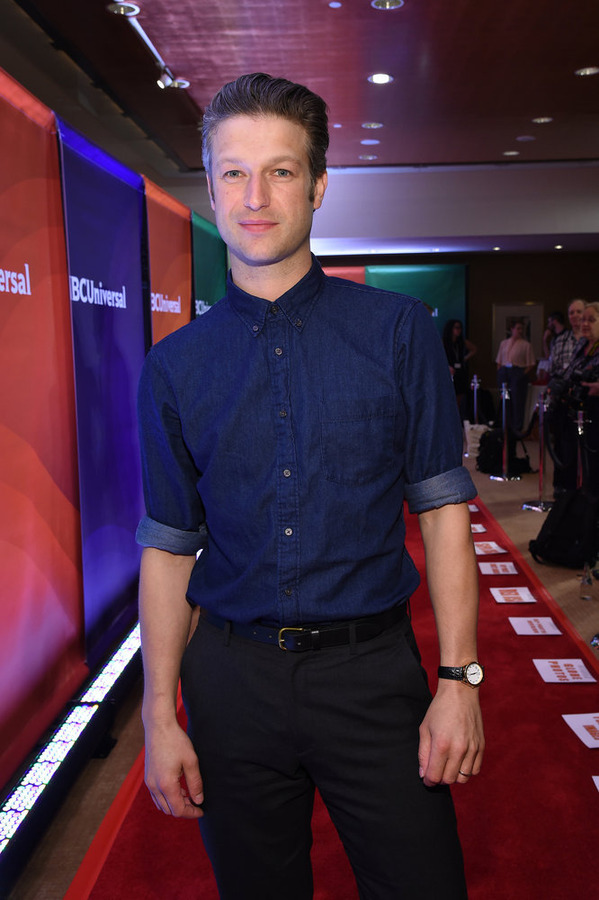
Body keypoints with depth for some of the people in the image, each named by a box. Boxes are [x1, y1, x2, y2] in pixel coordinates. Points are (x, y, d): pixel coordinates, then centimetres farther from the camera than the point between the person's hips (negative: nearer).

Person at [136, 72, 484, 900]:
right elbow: (168, 546, 2)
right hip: (231, 676, 2)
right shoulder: (175, 366, 1)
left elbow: (442, 507, -3)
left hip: (372, 672, -1)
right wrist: (159, 717, 0)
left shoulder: (398, 330, -3)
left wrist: (459, 679, -8)